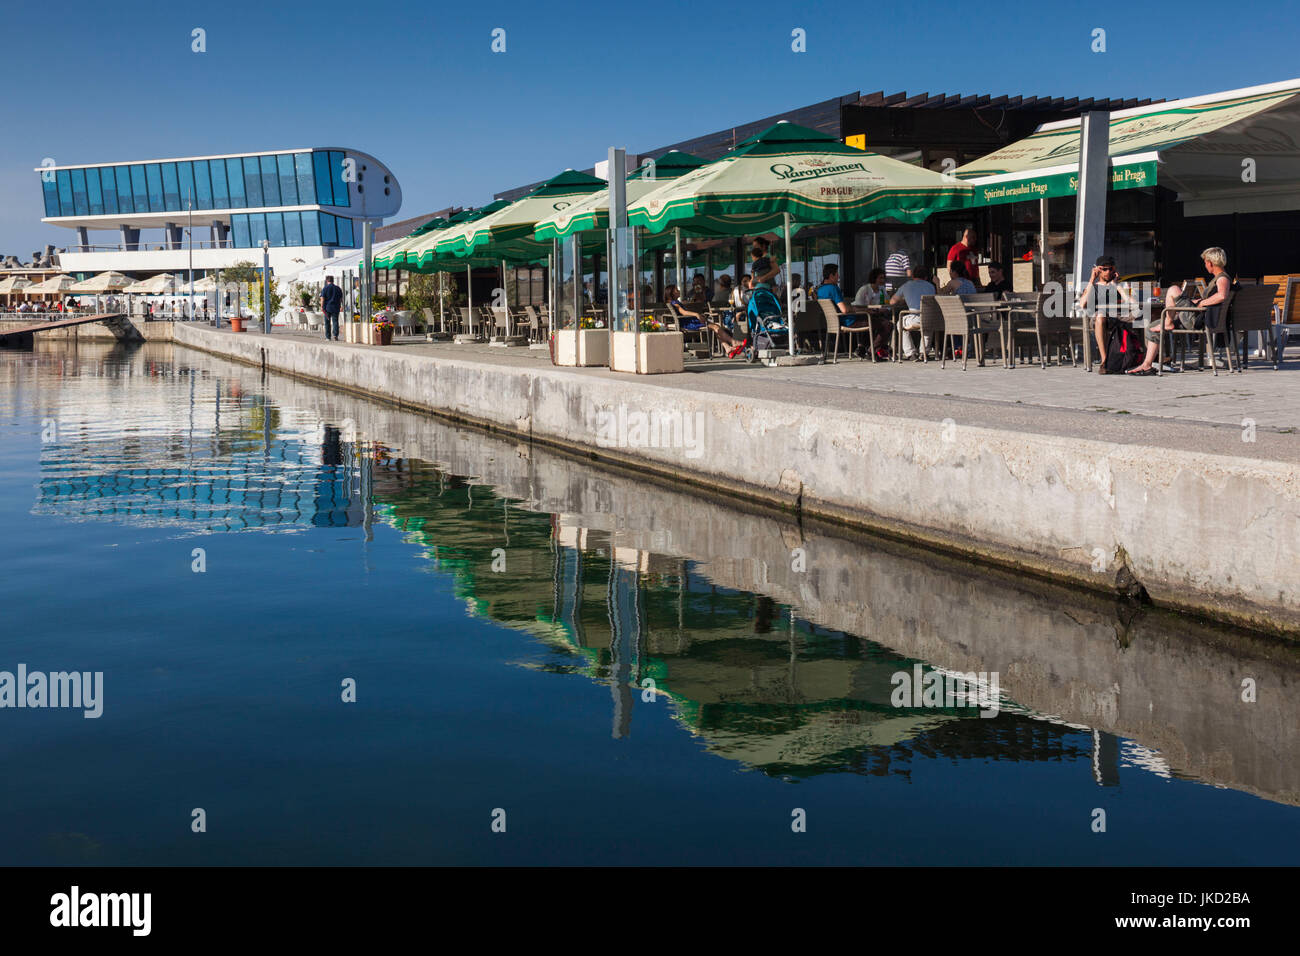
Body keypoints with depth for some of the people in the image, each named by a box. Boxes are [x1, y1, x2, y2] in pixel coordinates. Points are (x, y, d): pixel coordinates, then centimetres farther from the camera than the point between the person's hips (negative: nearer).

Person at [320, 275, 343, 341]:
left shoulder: (325, 289, -4)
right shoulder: (338, 288, 6)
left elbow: (322, 298, -11)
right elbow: (341, 298, 12)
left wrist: (322, 307, -11)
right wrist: (340, 306, 23)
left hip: (327, 308, -2)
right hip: (335, 308, 2)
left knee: (327, 322, 6)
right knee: (335, 321, 2)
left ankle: (328, 337, 8)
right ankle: (335, 334, -16)